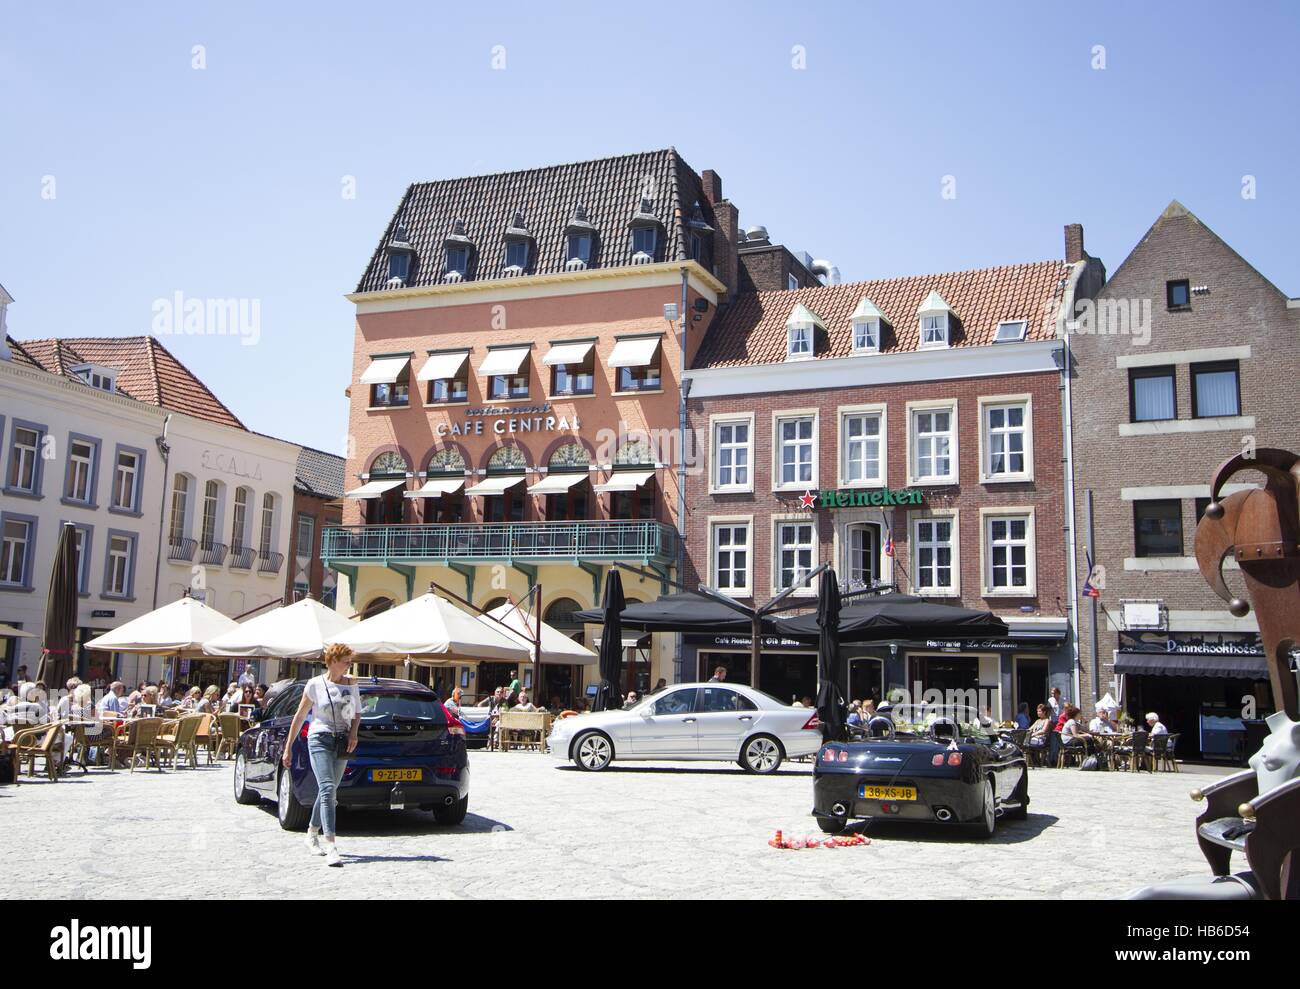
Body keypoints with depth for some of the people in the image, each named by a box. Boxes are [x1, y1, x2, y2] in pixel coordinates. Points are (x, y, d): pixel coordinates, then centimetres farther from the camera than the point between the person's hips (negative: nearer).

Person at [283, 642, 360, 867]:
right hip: (320, 739, -5)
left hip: (342, 741, 5)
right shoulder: (315, 684, -2)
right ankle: (331, 848, -24)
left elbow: (357, 713, 18)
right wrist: (288, 748, 4)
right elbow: (299, 717, 4)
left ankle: (312, 835, 33)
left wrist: (353, 733, -2)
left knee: (329, 793, 11)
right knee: (327, 789, -18)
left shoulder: (351, 683, 9)